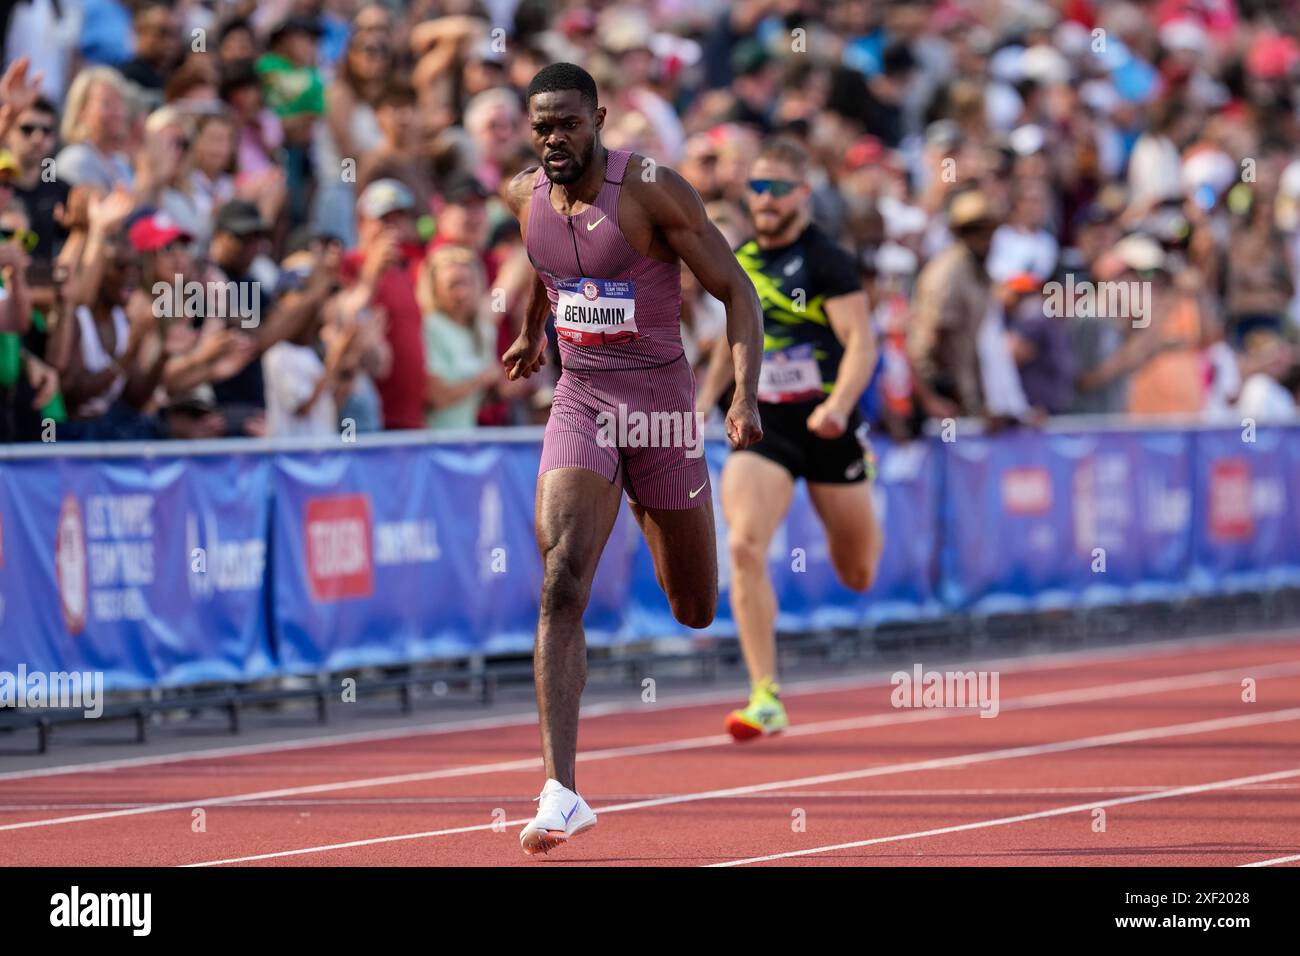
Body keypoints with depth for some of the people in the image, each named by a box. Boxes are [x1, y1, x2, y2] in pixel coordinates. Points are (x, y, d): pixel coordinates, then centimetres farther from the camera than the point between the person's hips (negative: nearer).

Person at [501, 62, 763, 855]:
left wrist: (747, 396, -23)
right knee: (562, 587, -19)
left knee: (696, 613, 10)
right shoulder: (527, 197, 1)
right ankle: (562, 794, -24)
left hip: (660, 397, -2)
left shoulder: (652, 191, -14)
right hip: (581, 401, 2)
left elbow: (737, 291, -11)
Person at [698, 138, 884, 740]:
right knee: (744, 545, -21)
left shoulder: (827, 261, -10)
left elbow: (862, 342, -18)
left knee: (858, 576, 12)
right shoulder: (738, 262, 7)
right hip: (762, 425, 3)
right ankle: (765, 698, -19)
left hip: (827, 425, -3)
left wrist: (838, 406, -33)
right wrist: (705, 401, 13)